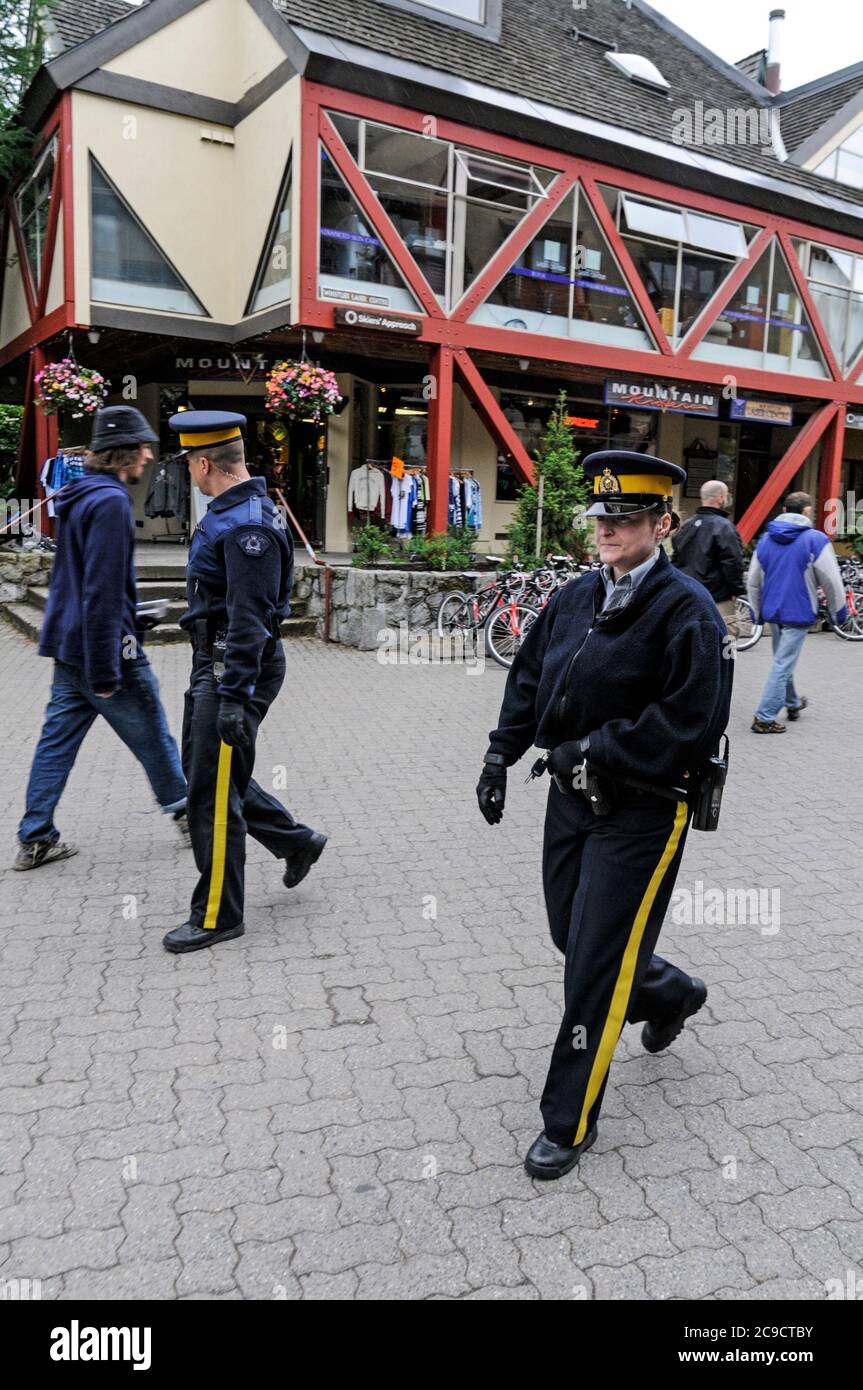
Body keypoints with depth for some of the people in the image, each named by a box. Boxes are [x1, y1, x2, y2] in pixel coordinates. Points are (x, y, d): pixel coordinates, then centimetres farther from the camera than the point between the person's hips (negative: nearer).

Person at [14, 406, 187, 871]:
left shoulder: (78, 495, 11)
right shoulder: (110, 501, -19)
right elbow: (102, 592, -24)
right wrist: (104, 671, -24)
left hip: (70, 644, 9)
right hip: (104, 646, -9)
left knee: (58, 739, 10)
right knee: (152, 737, 9)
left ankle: (35, 839, 15)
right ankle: (185, 809, 26)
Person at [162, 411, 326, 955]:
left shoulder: (246, 525, -20)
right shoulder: (232, 512, 13)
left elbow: (248, 619, -26)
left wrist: (234, 696, -28)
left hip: (238, 666, -11)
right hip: (213, 662, 11)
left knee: (212, 792, -3)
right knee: (202, 771, 19)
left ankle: (218, 916, 11)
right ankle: (296, 840, 30)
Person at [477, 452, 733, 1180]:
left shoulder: (687, 610, -15)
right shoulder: (576, 597, 6)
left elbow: (693, 724, -22)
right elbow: (530, 675, 13)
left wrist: (592, 748, -21)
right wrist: (501, 752, 2)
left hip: (642, 811, -7)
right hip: (573, 797, 8)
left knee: (595, 964, -1)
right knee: (573, 938, 21)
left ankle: (569, 1123, 18)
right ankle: (672, 994, 51)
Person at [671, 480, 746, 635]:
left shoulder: (686, 526, 11)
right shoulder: (723, 526, -13)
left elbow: (675, 560, 15)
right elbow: (733, 563, -17)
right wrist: (737, 590, -6)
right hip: (719, 601, -8)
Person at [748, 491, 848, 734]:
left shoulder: (766, 539, 6)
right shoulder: (815, 539, -11)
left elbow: (753, 581, 11)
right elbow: (831, 581, -9)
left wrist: (756, 612, 21)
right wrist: (839, 613, 3)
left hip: (772, 611, 6)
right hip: (798, 613, -6)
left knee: (783, 661, 23)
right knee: (783, 665, -4)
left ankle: (793, 703, 40)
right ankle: (764, 718, -5)